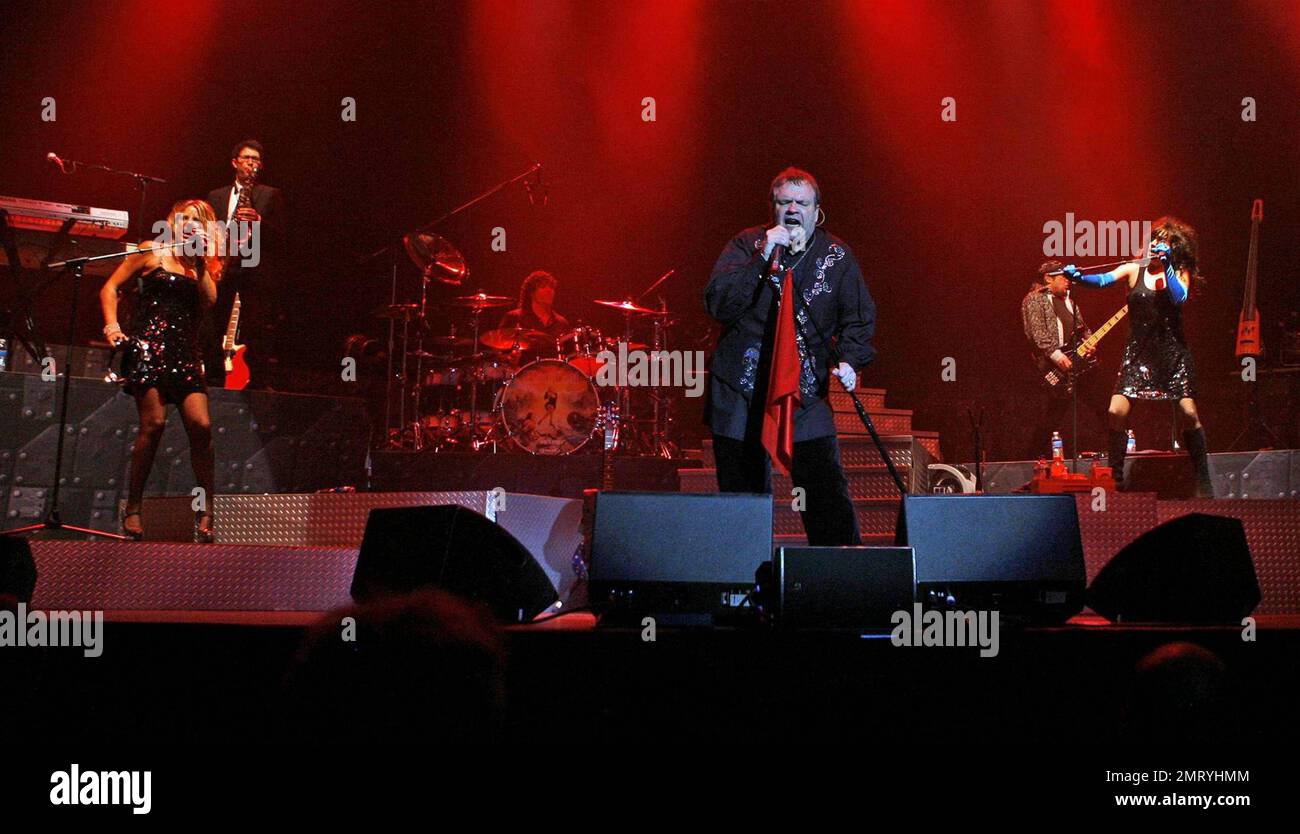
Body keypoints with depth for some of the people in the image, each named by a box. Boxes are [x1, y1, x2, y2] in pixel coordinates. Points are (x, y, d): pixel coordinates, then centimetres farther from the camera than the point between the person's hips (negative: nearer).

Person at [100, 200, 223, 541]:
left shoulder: (203, 265, 20)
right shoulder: (152, 251, 9)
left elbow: (209, 302, 2)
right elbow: (110, 288, 8)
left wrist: (200, 263, -1)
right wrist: (112, 326, -6)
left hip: (186, 351, 4)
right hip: (150, 344, -4)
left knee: (201, 425, -11)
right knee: (154, 422, -15)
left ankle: (206, 510, -3)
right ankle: (132, 507, -3)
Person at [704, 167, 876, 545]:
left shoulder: (836, 255, 6)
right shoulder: (746, 245, 1)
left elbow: (859, 316, 7)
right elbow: (718, 304, -11)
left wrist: (849, 359, -12)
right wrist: (763, 258, -19)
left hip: (807, 396, 0)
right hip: (742, 394, 0)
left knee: (828, 496, -8)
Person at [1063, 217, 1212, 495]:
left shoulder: (1180, 273, 6)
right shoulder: (1134, 270, 5)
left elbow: (1179, 298, -14)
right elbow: (1104, 279, -11)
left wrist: (1166, 265, -17)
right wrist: (1078, 277, -30)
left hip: (1173, 351, 0)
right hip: (1138, 352, 0)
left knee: (1188, 413, -6)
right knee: (1116, 412, -12)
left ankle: (1203, 483, 7)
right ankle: (1116, 479, 2)